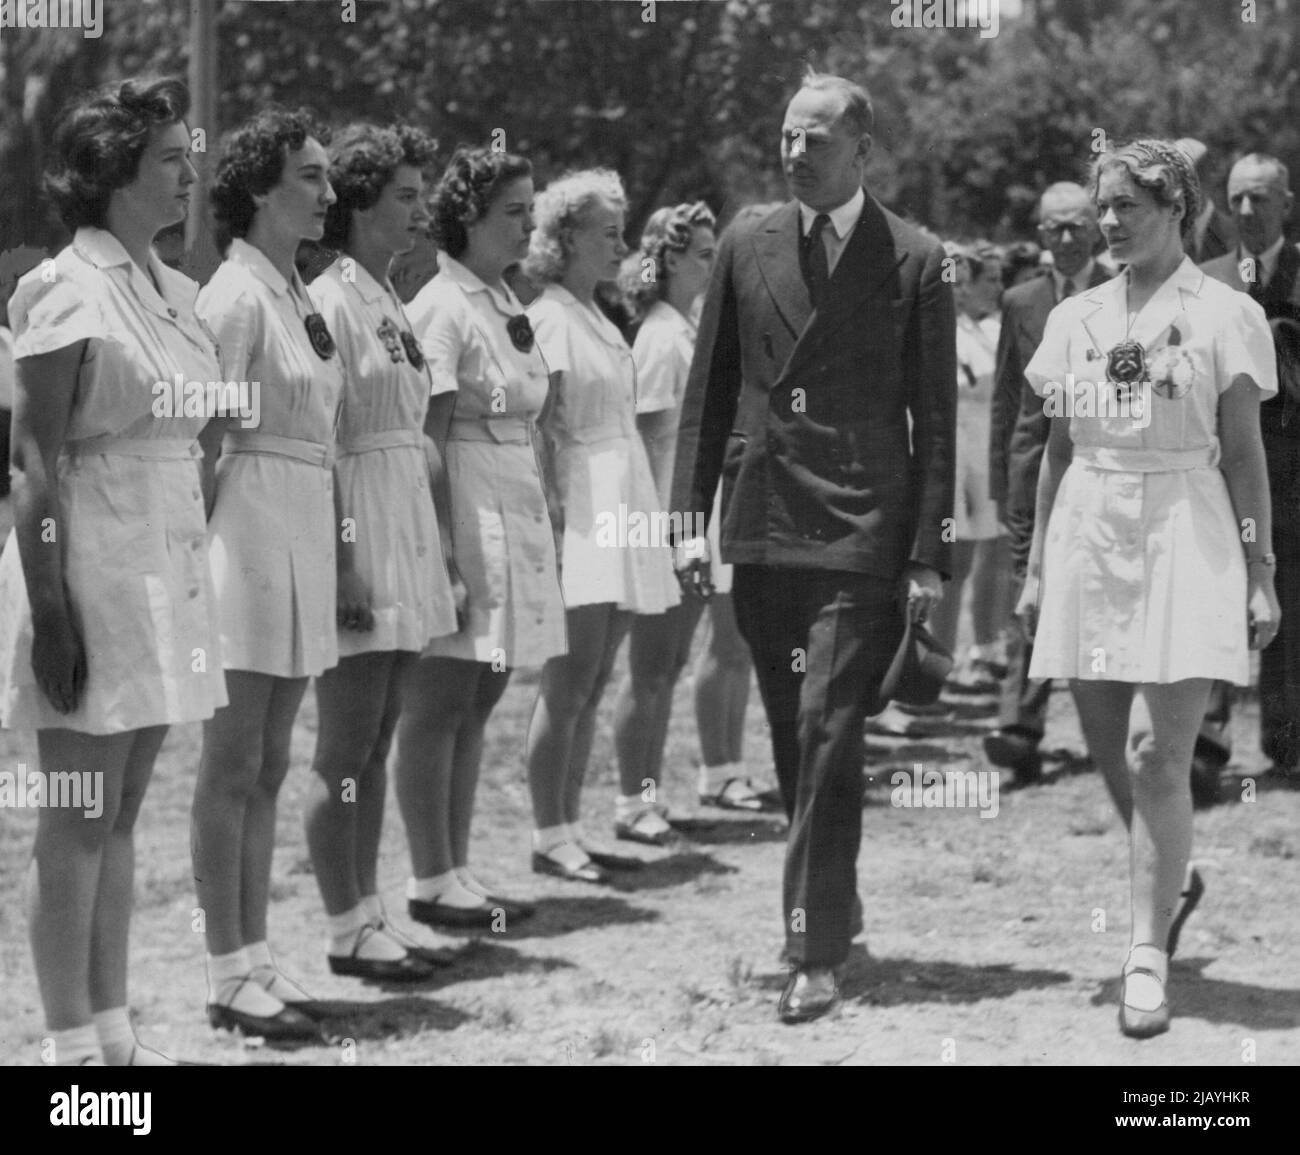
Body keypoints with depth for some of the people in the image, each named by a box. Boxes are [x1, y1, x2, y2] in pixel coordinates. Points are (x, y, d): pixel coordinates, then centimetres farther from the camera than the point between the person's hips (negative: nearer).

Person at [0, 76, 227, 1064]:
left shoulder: (176, 290, 12)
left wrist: (199, 560, 13)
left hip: (169, 565, 8)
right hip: (95, 564, -8)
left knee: (120, 818, 12)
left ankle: (114, 1034, 18)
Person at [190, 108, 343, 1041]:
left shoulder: (301, 294, 13)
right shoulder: (238, 295, -12)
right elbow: (206, 443, -13)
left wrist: (321, 548, 16)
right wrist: (207, 557, -14)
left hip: (307, 532, 8)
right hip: (252, 523, -8)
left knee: (268, 767, 12)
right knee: (234, 765, -3)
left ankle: (256, 959, 17)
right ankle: (230, 974, 2)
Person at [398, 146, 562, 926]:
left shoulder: (506, 303, 14)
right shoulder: (443, 308, -12)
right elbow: (427, 438, -16)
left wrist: (547, 509, 17)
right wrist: (440, 547, -20)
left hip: (518, 512, 9)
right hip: (466, 512, -9)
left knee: (476, 706, 11)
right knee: (438, 707, -3)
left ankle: (455, 872, 17)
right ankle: (431, 881, 2)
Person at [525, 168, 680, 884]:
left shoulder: (599, 322, 17)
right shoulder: (550, 319, -9)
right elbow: (540, 428, -14)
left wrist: (637, 515, 17)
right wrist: (553, 513, -20)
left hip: (620, 511, 9)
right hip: (580, 511, -9)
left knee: (591, 686, 9)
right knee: (569, 684, -8)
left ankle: (568, 826, 13)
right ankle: (549, 837, -3)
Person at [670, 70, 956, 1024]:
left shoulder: (916, 262, -2)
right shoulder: (747, 246, 8)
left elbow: (936, 420, -2)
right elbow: (708, 392, 12)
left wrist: (929, 556, -6)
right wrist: (691, 517, 5)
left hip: (861, 537, -4)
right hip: (761, 532, 4)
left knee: (829, 737, -10)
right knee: (792, 739, 12)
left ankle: (818, 954, -8)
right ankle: (830, 905, 27)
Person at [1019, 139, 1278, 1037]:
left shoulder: (1223, 314, 0)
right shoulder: (1077, 318, 12)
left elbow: (1245, 453, 0)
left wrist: (1261, 573, -4)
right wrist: (1037, 567, 14)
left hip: (1185, 534, -4)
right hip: (1089, 535, 4)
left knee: (1163, 763, -9)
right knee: (1105, 754, 7)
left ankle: (1148, 955, -6)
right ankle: (1167, 884, 31)